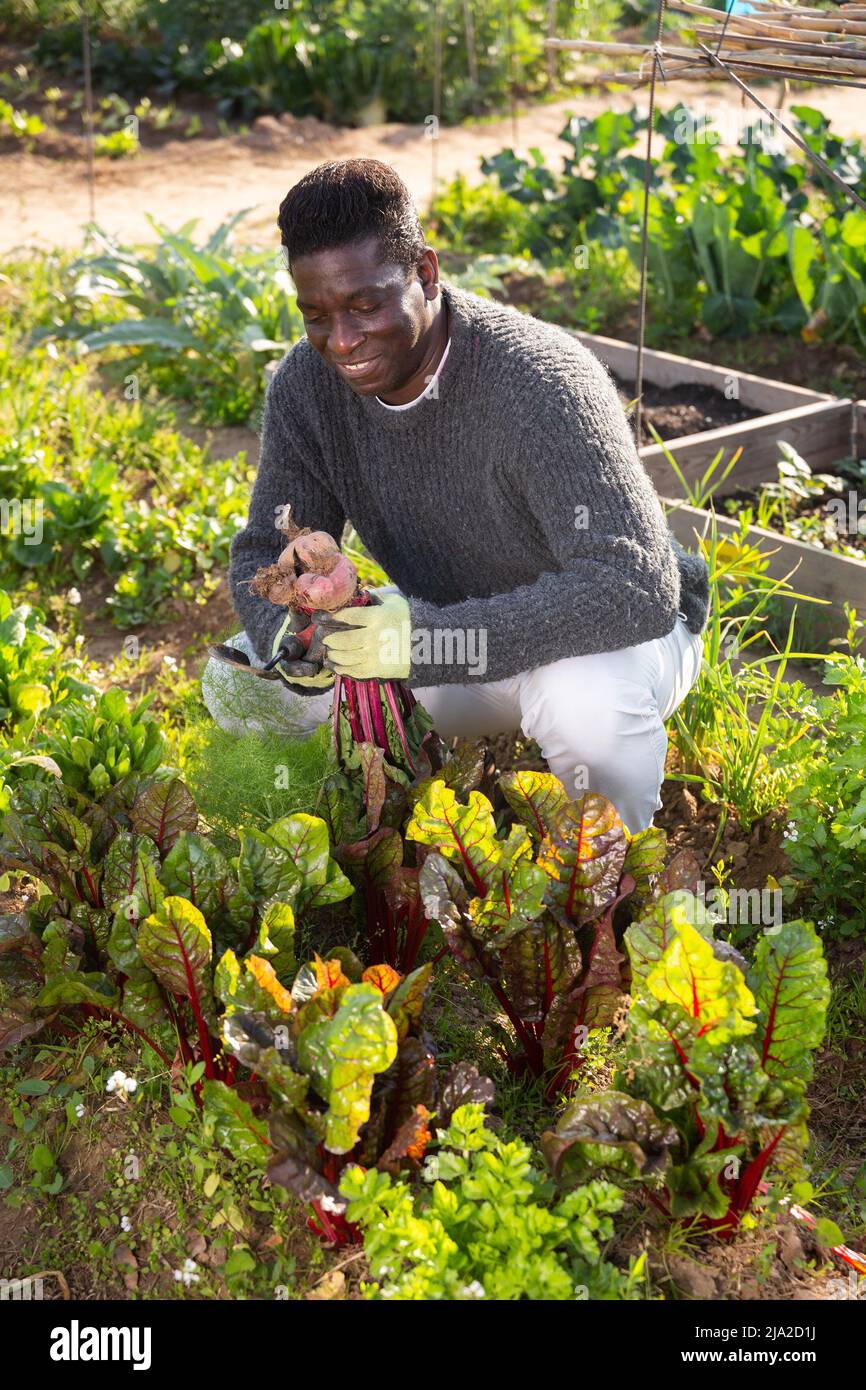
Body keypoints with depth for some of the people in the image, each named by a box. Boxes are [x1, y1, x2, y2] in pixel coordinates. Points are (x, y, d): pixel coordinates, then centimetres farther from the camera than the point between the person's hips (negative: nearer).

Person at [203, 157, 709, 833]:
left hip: (618, 629, -5)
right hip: (449, 625, 5)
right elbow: (267, 550, -5)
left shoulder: (541, 383, -32)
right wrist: (293, 635, -30)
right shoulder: (307, 384, -13)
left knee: (587, 697, -40)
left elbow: (638, 586, -40)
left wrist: (430, 640, -45)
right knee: (241, 681, -9)